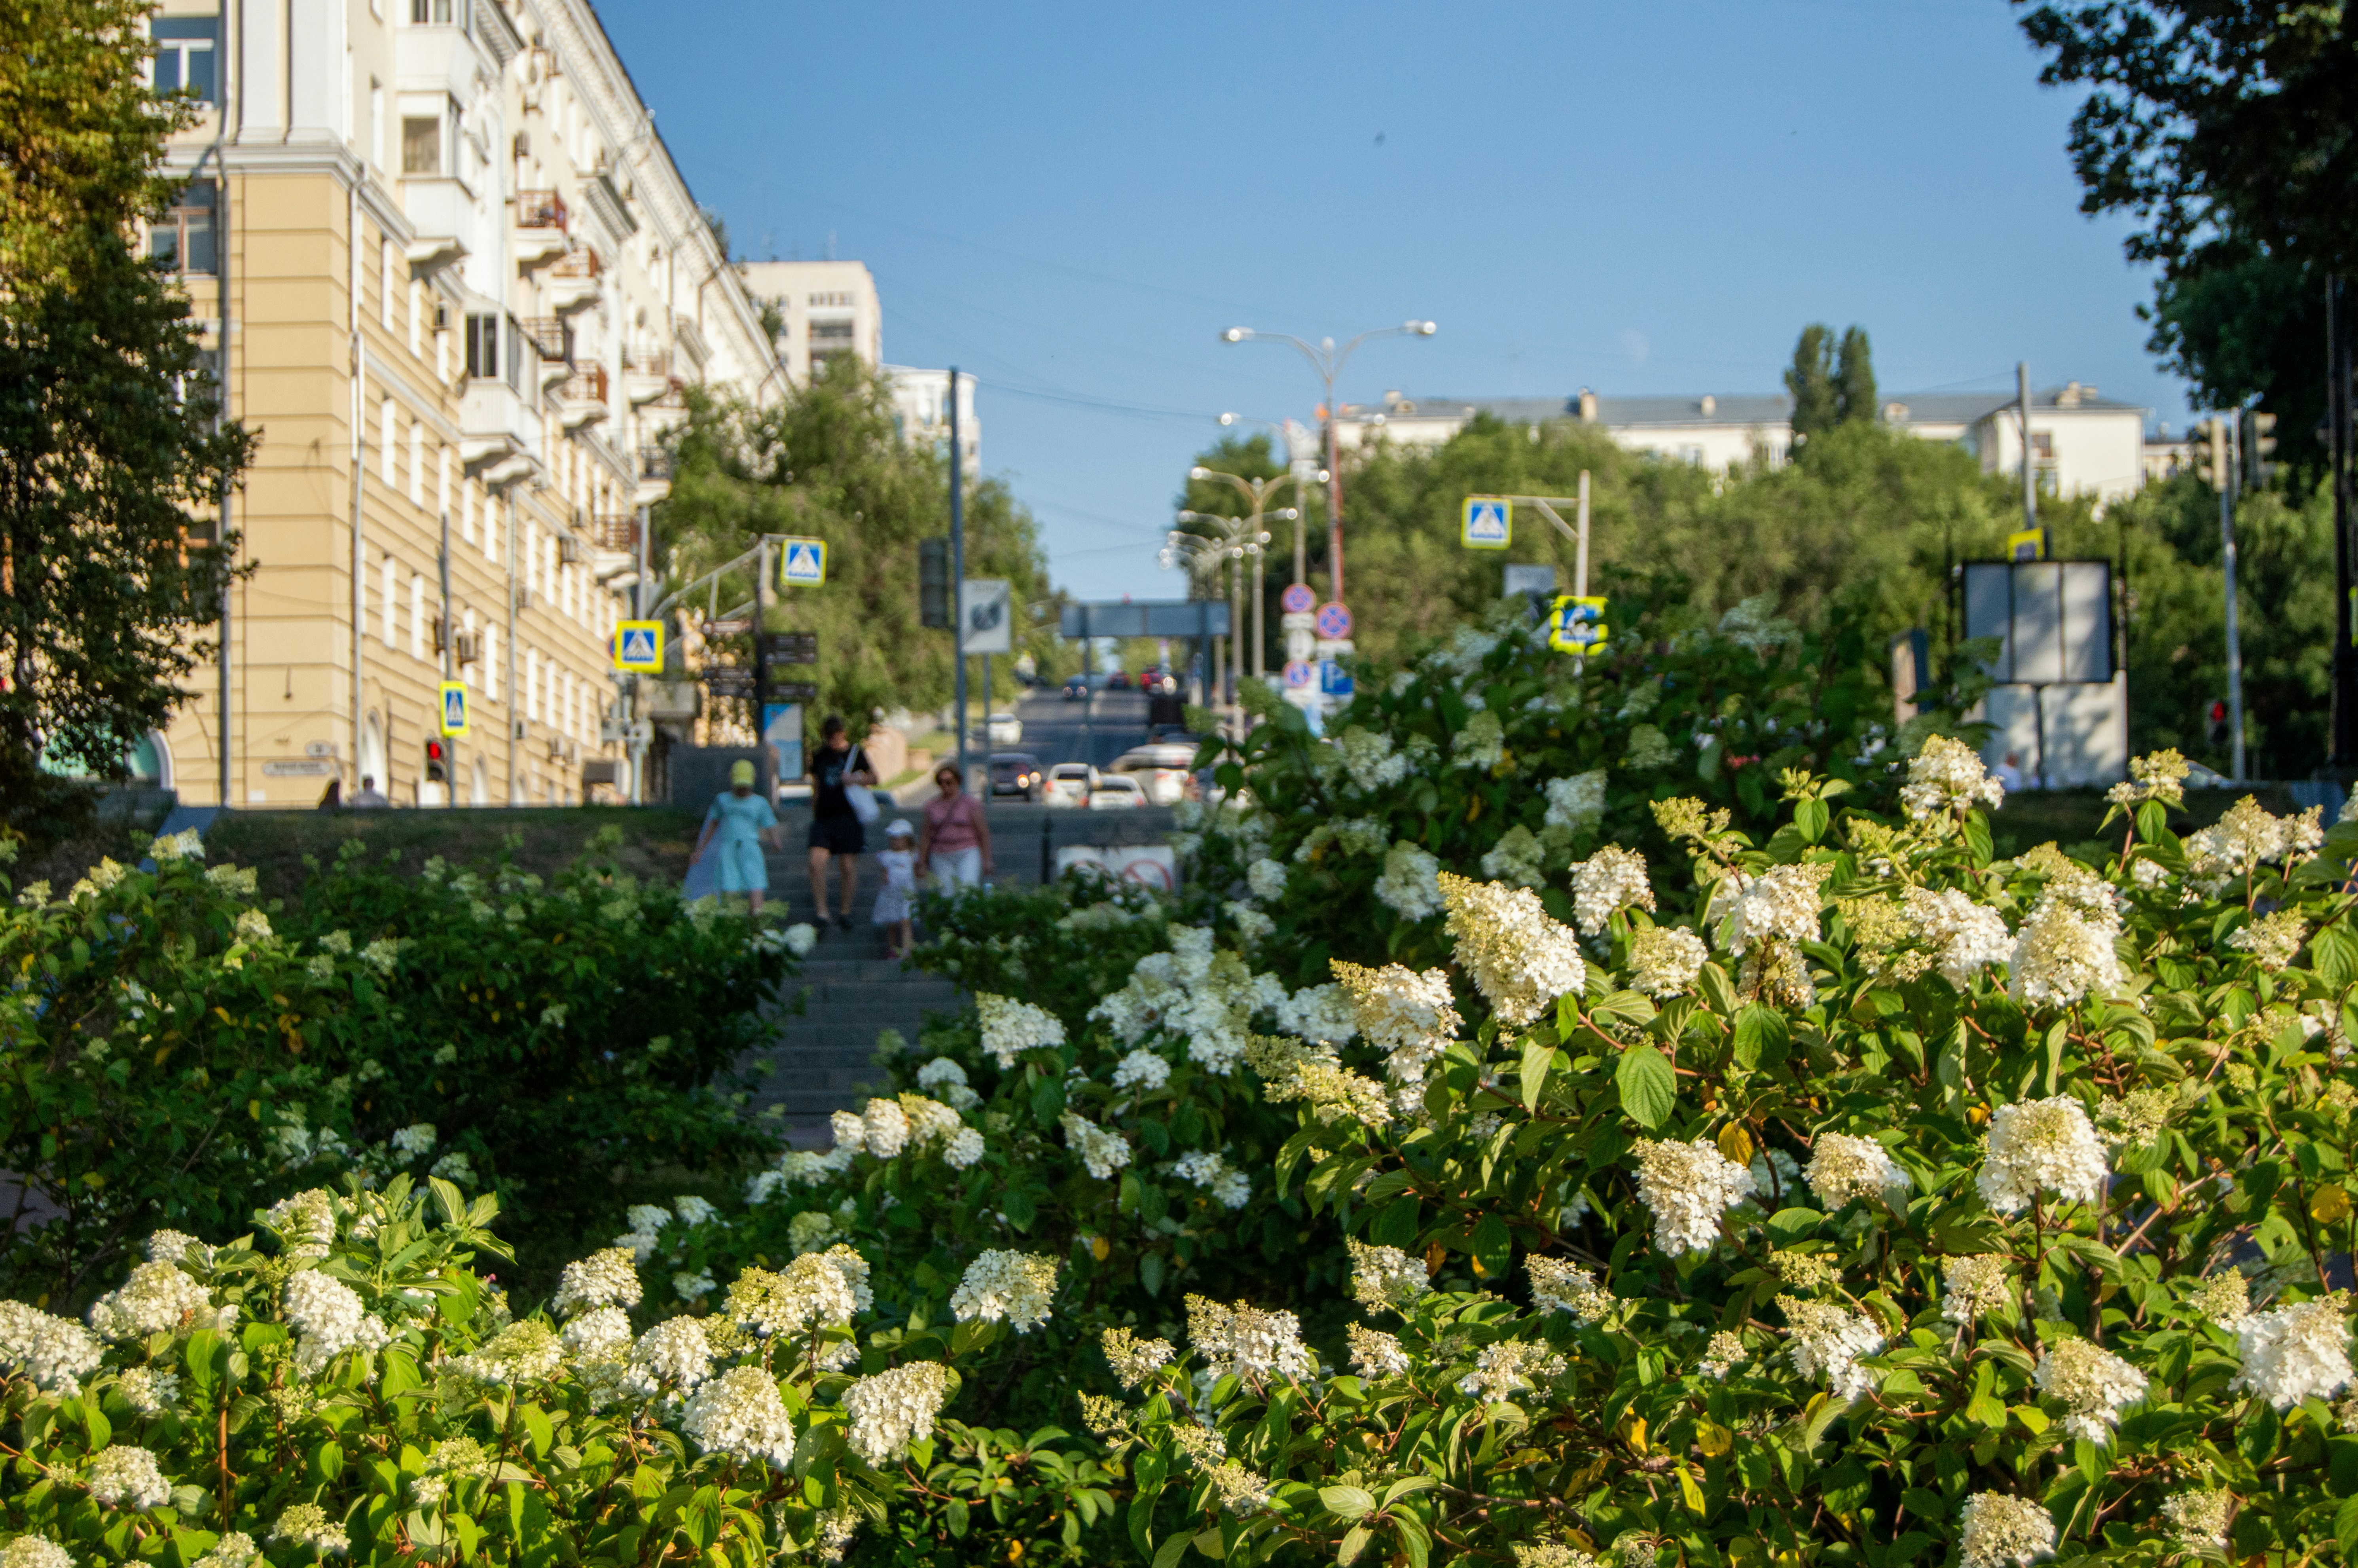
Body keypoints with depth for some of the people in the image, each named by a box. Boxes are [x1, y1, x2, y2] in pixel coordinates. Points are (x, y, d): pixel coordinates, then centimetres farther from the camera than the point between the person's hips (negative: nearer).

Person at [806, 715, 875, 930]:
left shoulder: (855, 754, 3)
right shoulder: (819, 757, 12)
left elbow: (874, 778, 9)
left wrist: (856, 779, -11)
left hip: (848, 817, -2)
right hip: (823, 818, 2)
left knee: (849, 866, 1)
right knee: (816, 862, -14)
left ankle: (845, 912, 18)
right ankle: (822, 914, -9)